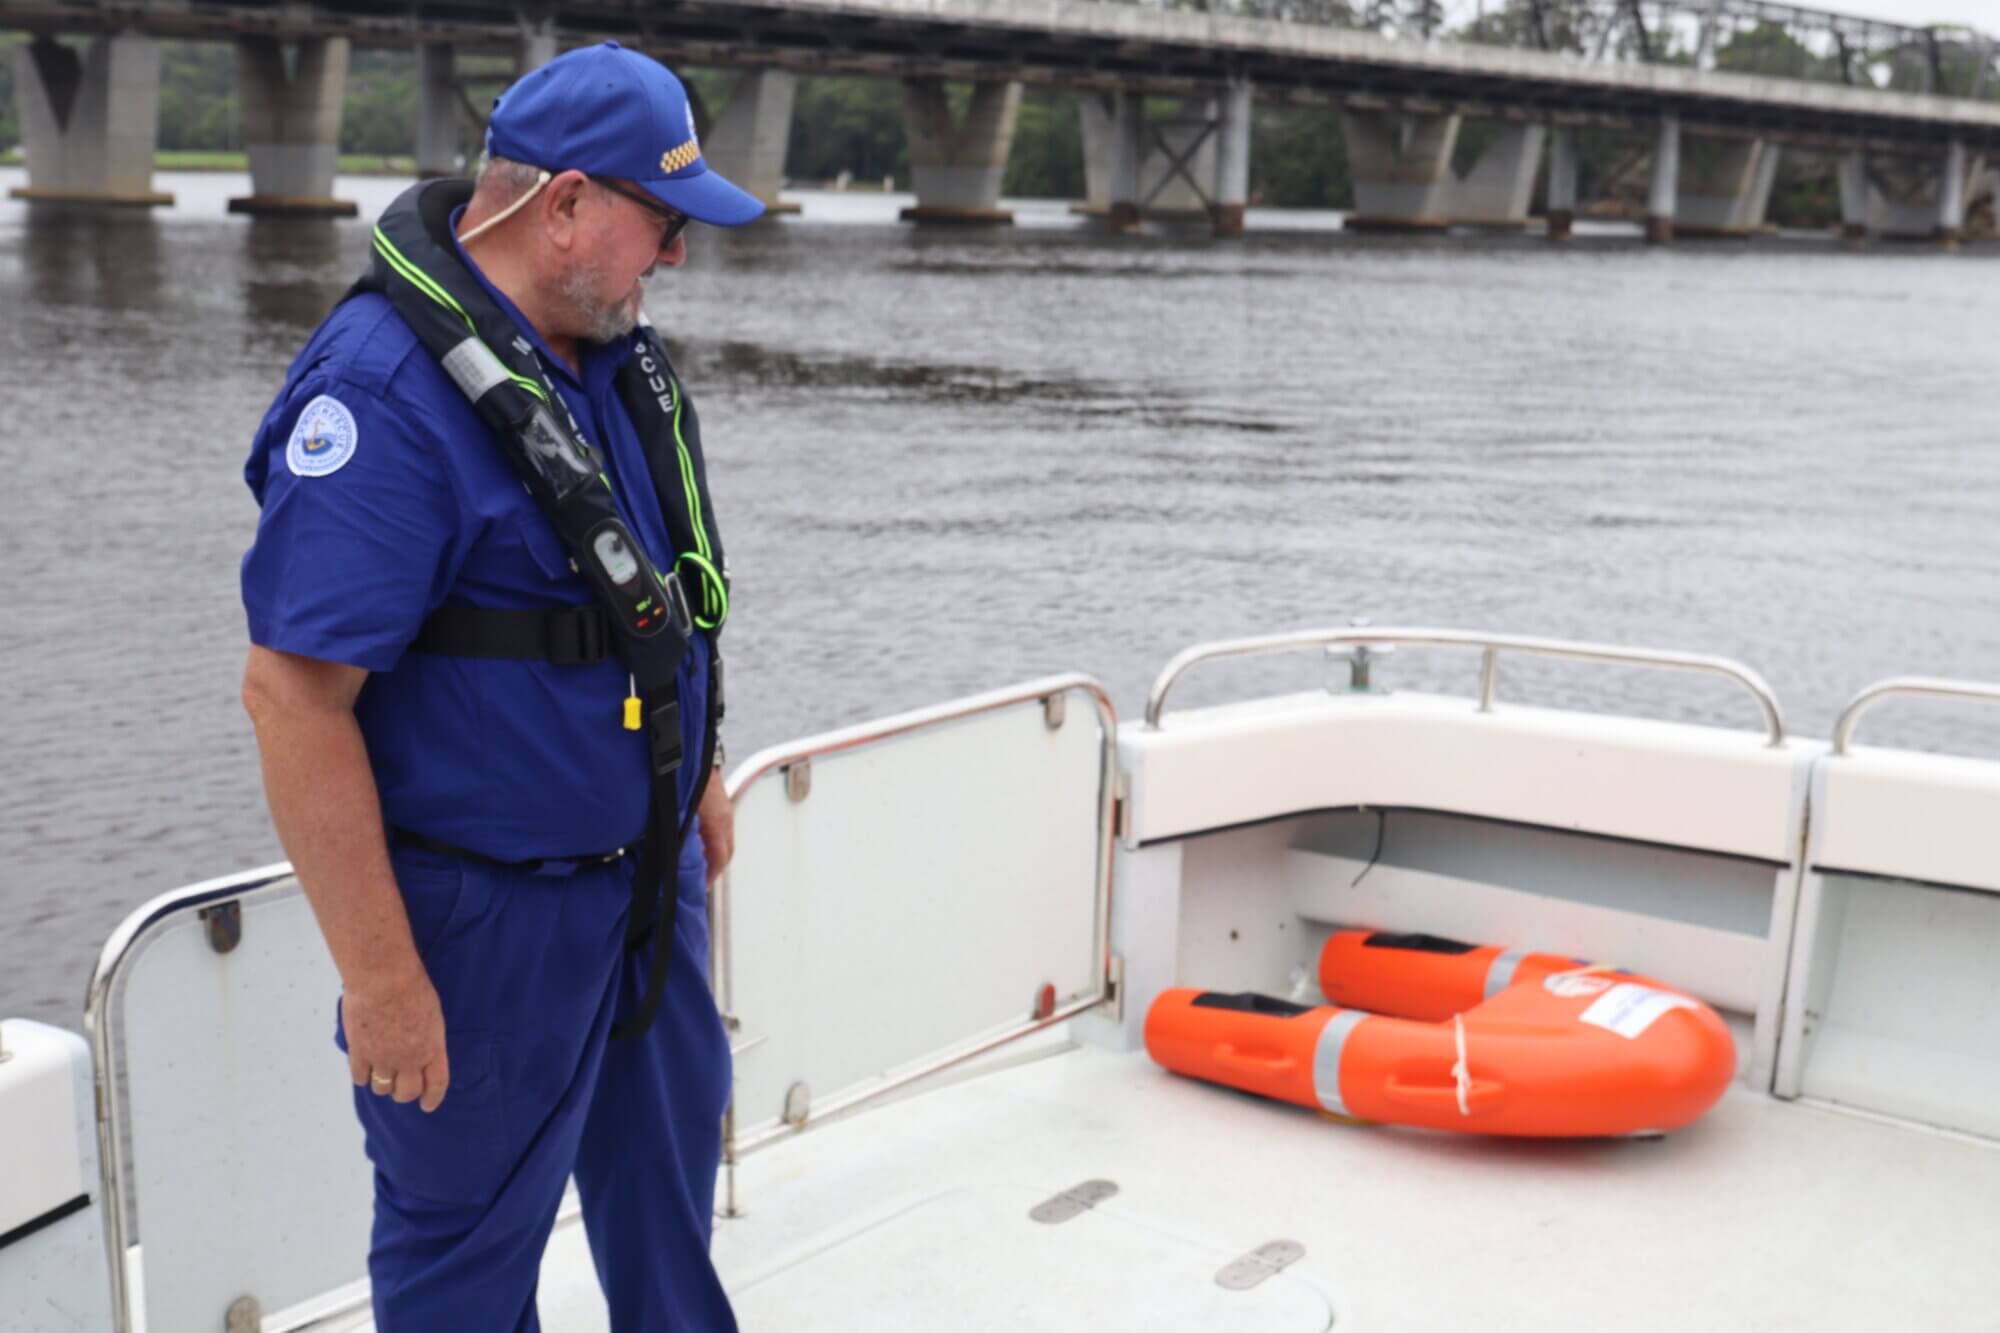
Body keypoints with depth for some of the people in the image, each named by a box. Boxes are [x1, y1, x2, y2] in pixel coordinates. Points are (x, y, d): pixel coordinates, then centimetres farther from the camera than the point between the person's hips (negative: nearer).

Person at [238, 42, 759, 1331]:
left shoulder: (616, 352, 4)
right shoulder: (384, 391, -25)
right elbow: (294, 694, -27)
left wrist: (695, 777, 20)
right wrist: (380, 978, -25)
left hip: (646, 871, 8)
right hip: (487, 914, -8)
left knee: (671, 1152, 26)